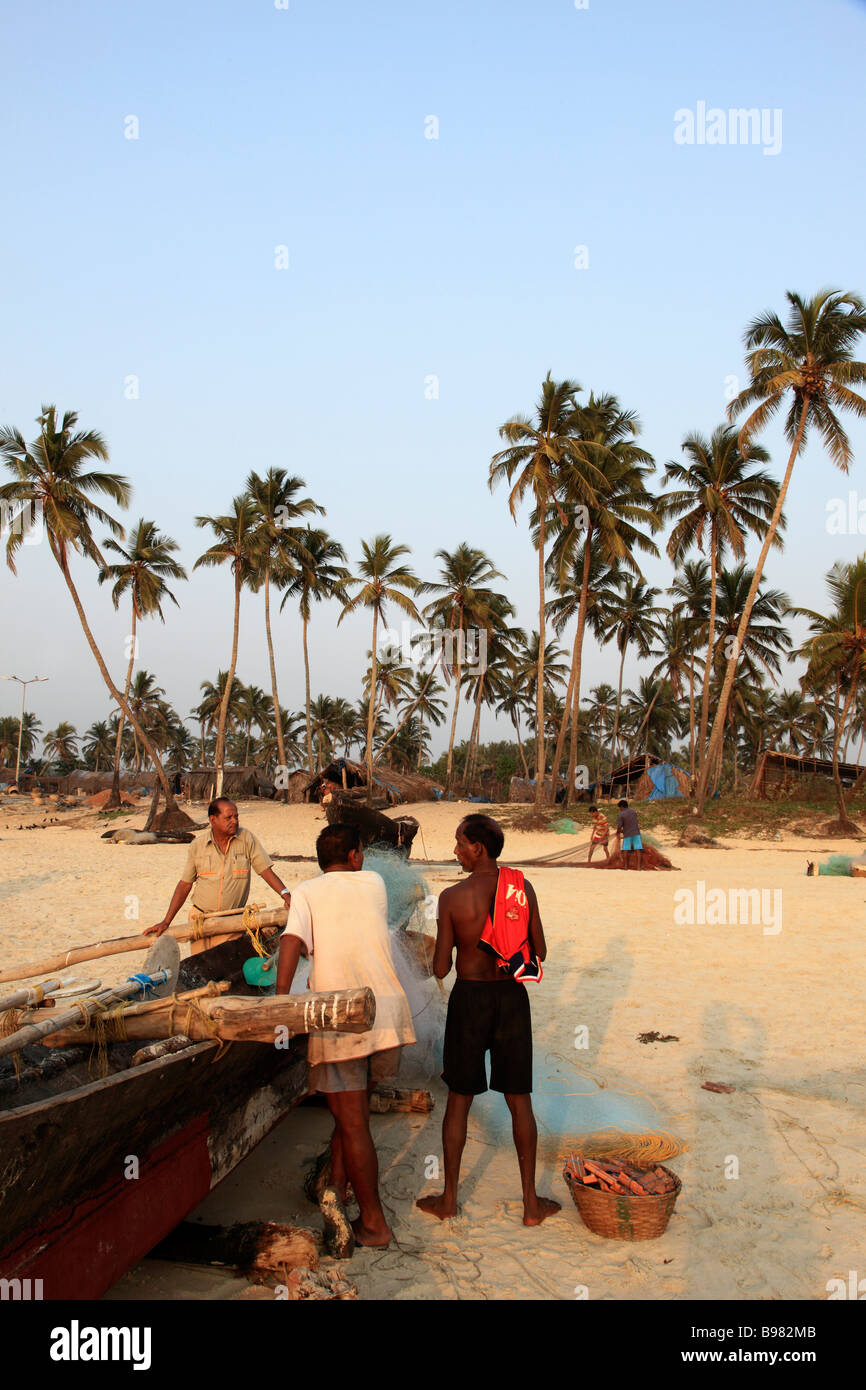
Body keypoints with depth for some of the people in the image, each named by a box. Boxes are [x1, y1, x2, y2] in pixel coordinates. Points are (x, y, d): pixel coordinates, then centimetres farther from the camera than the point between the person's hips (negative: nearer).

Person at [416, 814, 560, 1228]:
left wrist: (441, 955, 12)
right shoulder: (522, 888, -4)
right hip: (512, 996, 3)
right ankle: (531, 1202, 18)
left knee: (459, 1100, 12)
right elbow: (539, 953, 3)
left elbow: (440, 969, -9)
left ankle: (448, 1198, 23)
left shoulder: (453, 898, -14)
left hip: (469, 997, -2)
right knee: (519, 1100, 12)